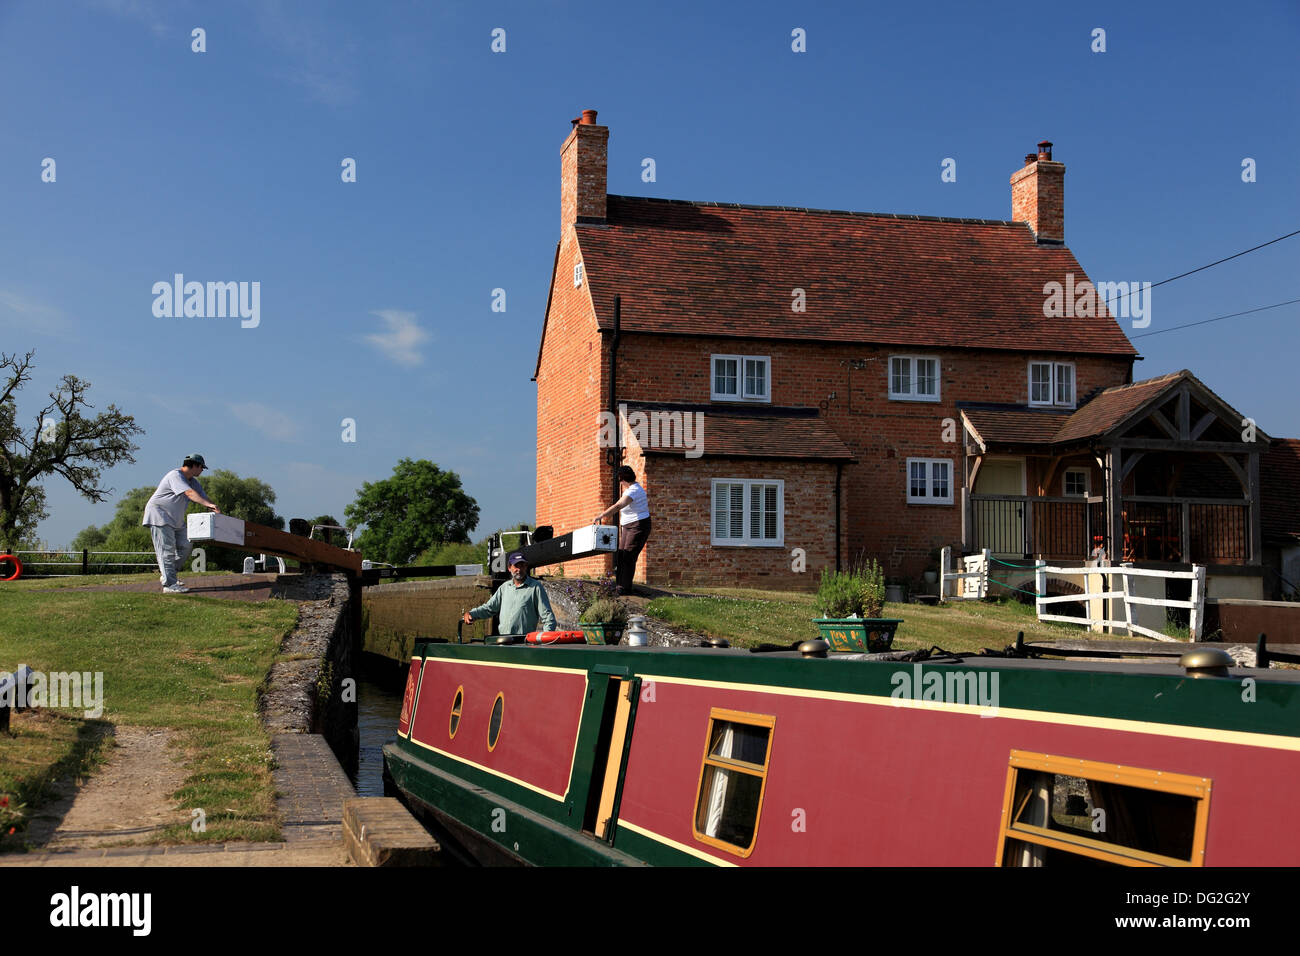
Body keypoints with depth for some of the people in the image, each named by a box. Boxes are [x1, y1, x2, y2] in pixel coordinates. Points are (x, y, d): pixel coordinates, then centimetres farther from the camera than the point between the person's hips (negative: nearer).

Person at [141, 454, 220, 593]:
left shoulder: (192, 481, 11)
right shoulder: (175, 476, -20)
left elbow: (202, 496, 8)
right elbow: (189, 493, -34)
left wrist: (215, 510, -9)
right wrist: (209, 504, -44)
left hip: (175, 519, 9)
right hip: (159, 515, -9)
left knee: (186, 546, 2)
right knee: (167, 549, -13)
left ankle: (168, 575, 12)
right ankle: (169, 585, -16)